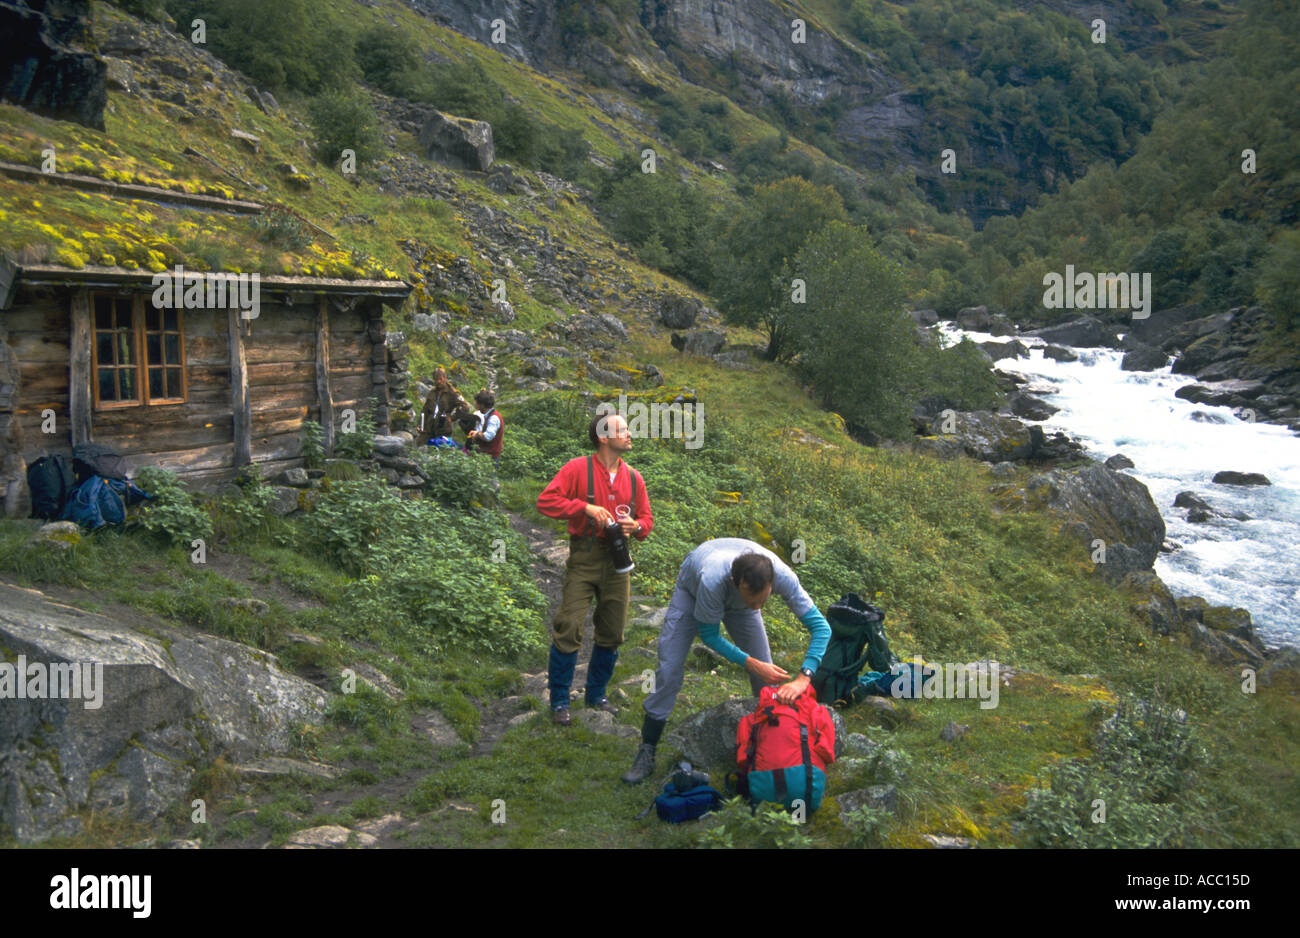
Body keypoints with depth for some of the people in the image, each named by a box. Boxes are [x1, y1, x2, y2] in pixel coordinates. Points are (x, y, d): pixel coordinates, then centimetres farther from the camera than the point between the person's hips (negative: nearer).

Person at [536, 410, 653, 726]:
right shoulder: (578, 468, -5)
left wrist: (636, 526, -8)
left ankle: (596, 694, 28)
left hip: (617, 560, 5)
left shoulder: (633, 478, 10)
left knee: (612, 633, 10)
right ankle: (559, 701, 7)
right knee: (569, 628, -7)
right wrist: (585, 507, -20)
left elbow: (647, 519, 16)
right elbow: (545, 501, -11)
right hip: (584, 559, -5)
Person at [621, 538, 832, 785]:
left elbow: (820, 625, -35)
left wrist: (804, 678, -45)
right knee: (669, 670, -11)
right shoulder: (712, 579, -46)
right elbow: (709, 635, -28)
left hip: (737, 603, 3)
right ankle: (647, 752, 0)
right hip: (692, 592, -3)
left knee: (765, 674, -6)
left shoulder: (782, 575, -40)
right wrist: (751, 664, -36)